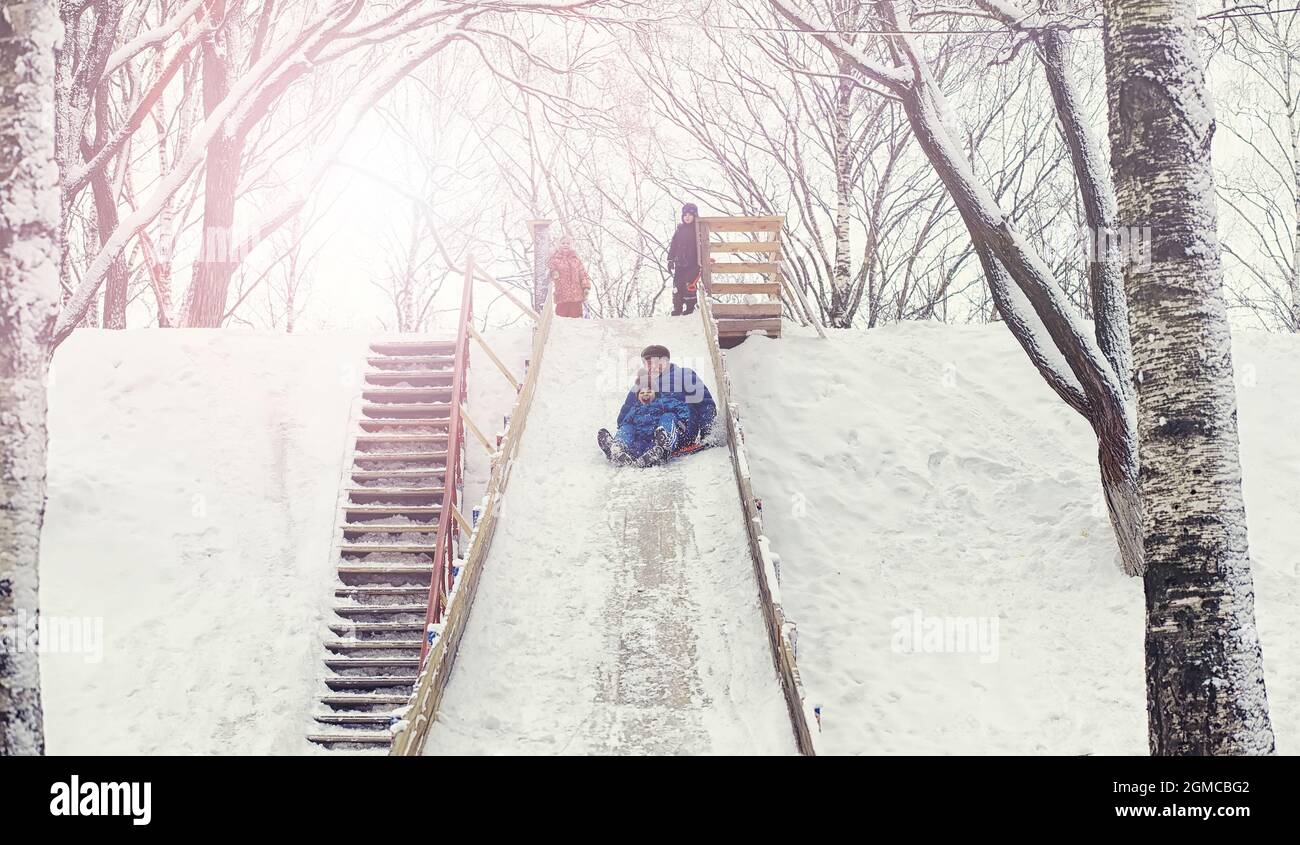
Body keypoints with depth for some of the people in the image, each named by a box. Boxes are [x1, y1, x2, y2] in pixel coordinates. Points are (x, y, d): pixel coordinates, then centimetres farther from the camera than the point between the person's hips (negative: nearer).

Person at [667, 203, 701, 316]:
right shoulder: (680, 230, 12)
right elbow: (673, 247, 14)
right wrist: (670, 260, 8)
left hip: (693, 264, -4)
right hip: (680, 264, 4)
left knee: (690, 285, -15)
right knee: (677, 288, 1)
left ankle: (689, 309, -4)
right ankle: (677, 310, 7)